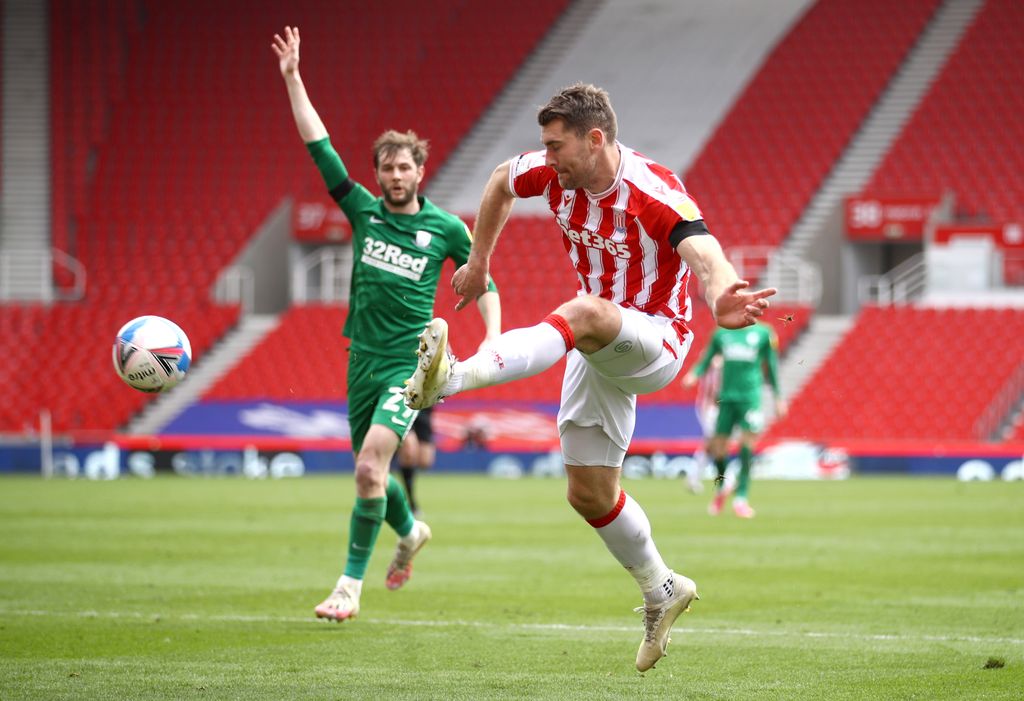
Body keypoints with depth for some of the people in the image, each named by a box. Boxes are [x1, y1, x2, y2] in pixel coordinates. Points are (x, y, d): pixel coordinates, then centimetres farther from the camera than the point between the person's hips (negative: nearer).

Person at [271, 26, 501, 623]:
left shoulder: (446, 228, 0)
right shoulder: (363, 210, 6)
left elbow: (483, 284, 12)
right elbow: (318, 143, 3)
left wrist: (493, 343, -2)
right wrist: (293, 77, -2)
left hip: (408, 362, -4)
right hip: (362, 358, 4)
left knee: (370, 466, -20)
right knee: (370, 472, 13)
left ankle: (351, 586, -14)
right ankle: (411, 533, 46)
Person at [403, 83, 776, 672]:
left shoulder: (656, 193, -26)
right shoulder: (555, 172, -7)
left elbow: (706, 256, -44)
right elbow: (502, 182, 17)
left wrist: (721, 299, -66)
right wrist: (480, 260, 20)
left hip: (655, 341, -8)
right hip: (600, 352, 8)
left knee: (583, 314, -41)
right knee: (590, 494, 12)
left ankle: (452, 378, -62)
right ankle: (662, 591, 35)